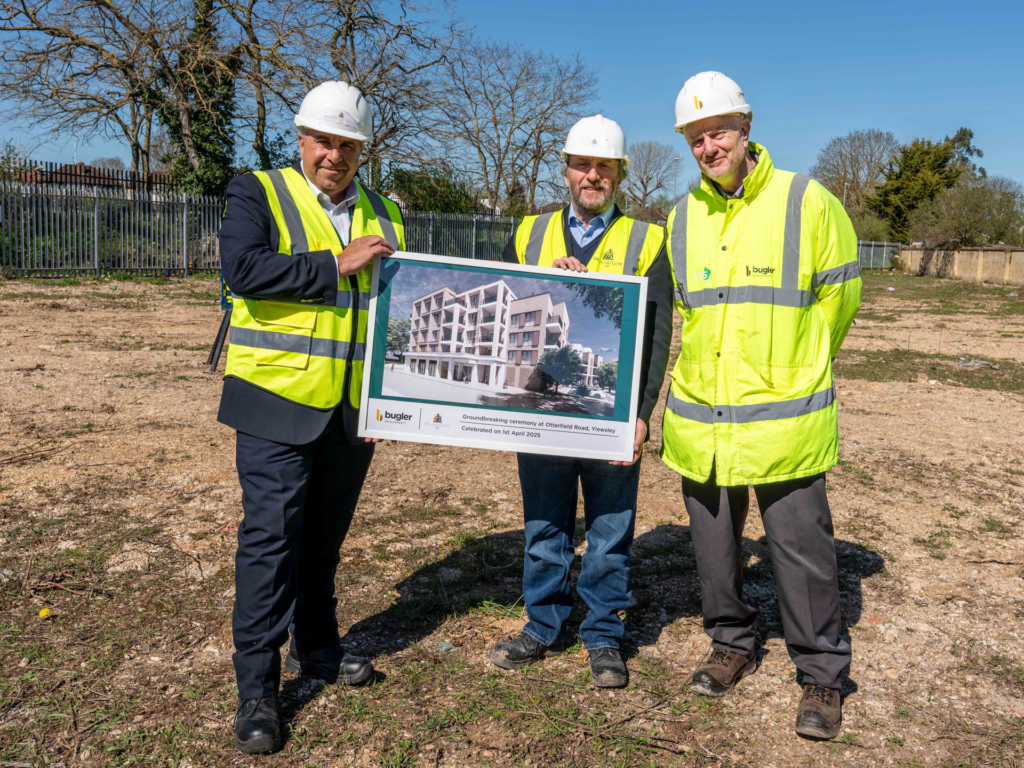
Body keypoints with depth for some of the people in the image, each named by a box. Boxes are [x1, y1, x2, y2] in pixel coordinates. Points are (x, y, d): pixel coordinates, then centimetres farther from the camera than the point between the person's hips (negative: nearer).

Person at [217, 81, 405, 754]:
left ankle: (316, 648, 33)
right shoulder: (258, 193, -1)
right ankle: (257, 688, 7)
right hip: (278, 400, -4)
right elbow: (243, 268, -19)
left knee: (325, 536, 16)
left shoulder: (385, 215, 13)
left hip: (353, 410, 5)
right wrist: (335, 265, -17)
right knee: (271, 536, -5)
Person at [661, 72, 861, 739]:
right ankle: (733, 644, 36)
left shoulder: (807, 202, -5)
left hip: (784, 418, -4)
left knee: (802, 549, 3)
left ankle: (821, 674, 22)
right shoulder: (682, 219, 7)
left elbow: (838, 295, 5)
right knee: (715, 546, 15)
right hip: (700, 417, 4)